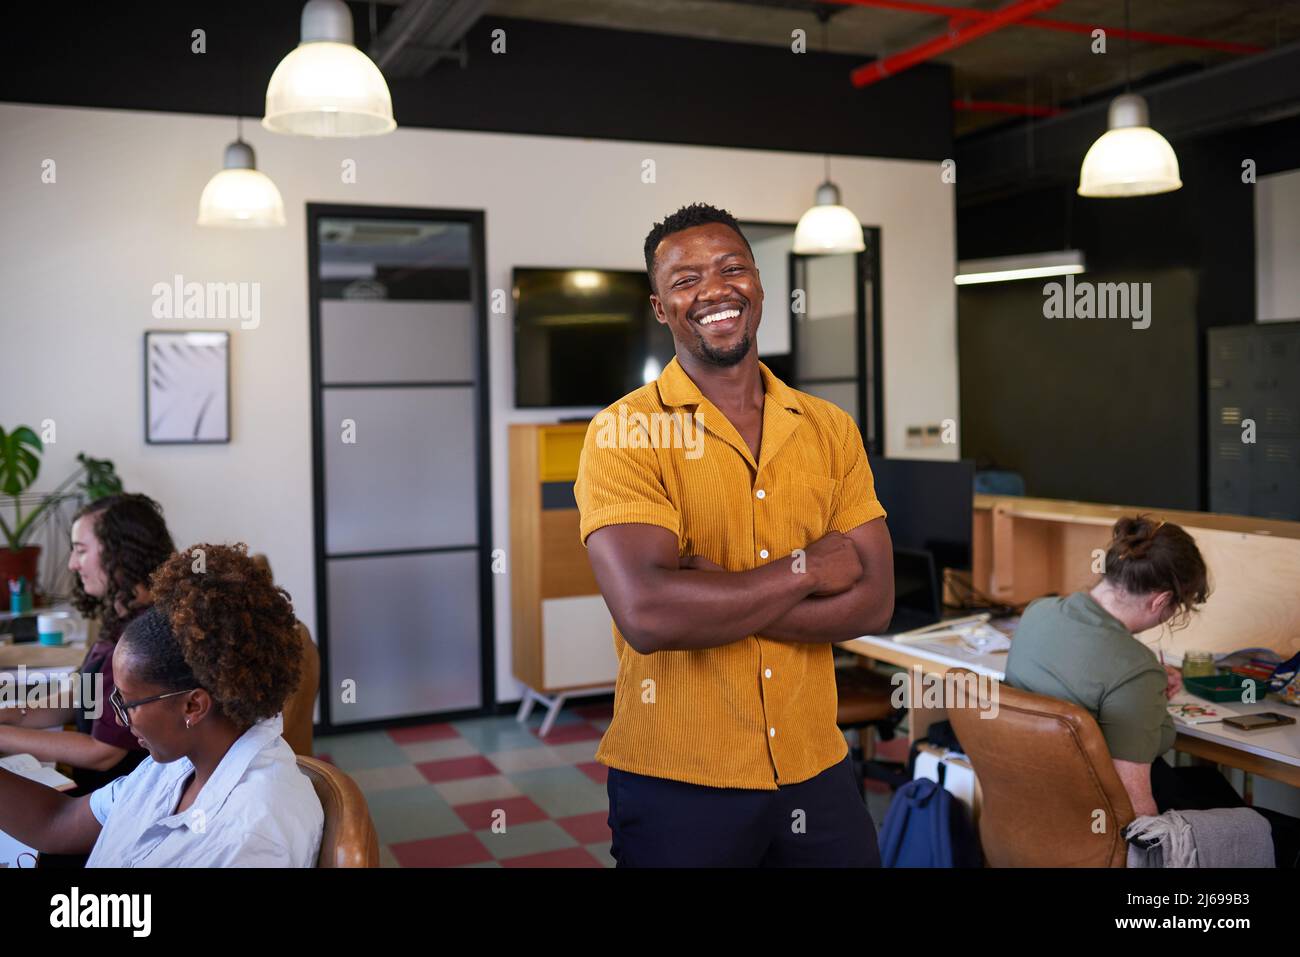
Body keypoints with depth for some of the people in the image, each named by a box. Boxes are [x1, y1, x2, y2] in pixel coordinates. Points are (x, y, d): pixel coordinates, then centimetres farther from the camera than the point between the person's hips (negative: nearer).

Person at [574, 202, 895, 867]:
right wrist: (805, 568, -13)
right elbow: (647, 614, -24)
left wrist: (718, 597, -16)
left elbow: (874, 602, -4)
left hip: (817, 771, 4)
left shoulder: (831, 430, 3)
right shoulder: (625, 433, -10)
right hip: (677, 787, -3)